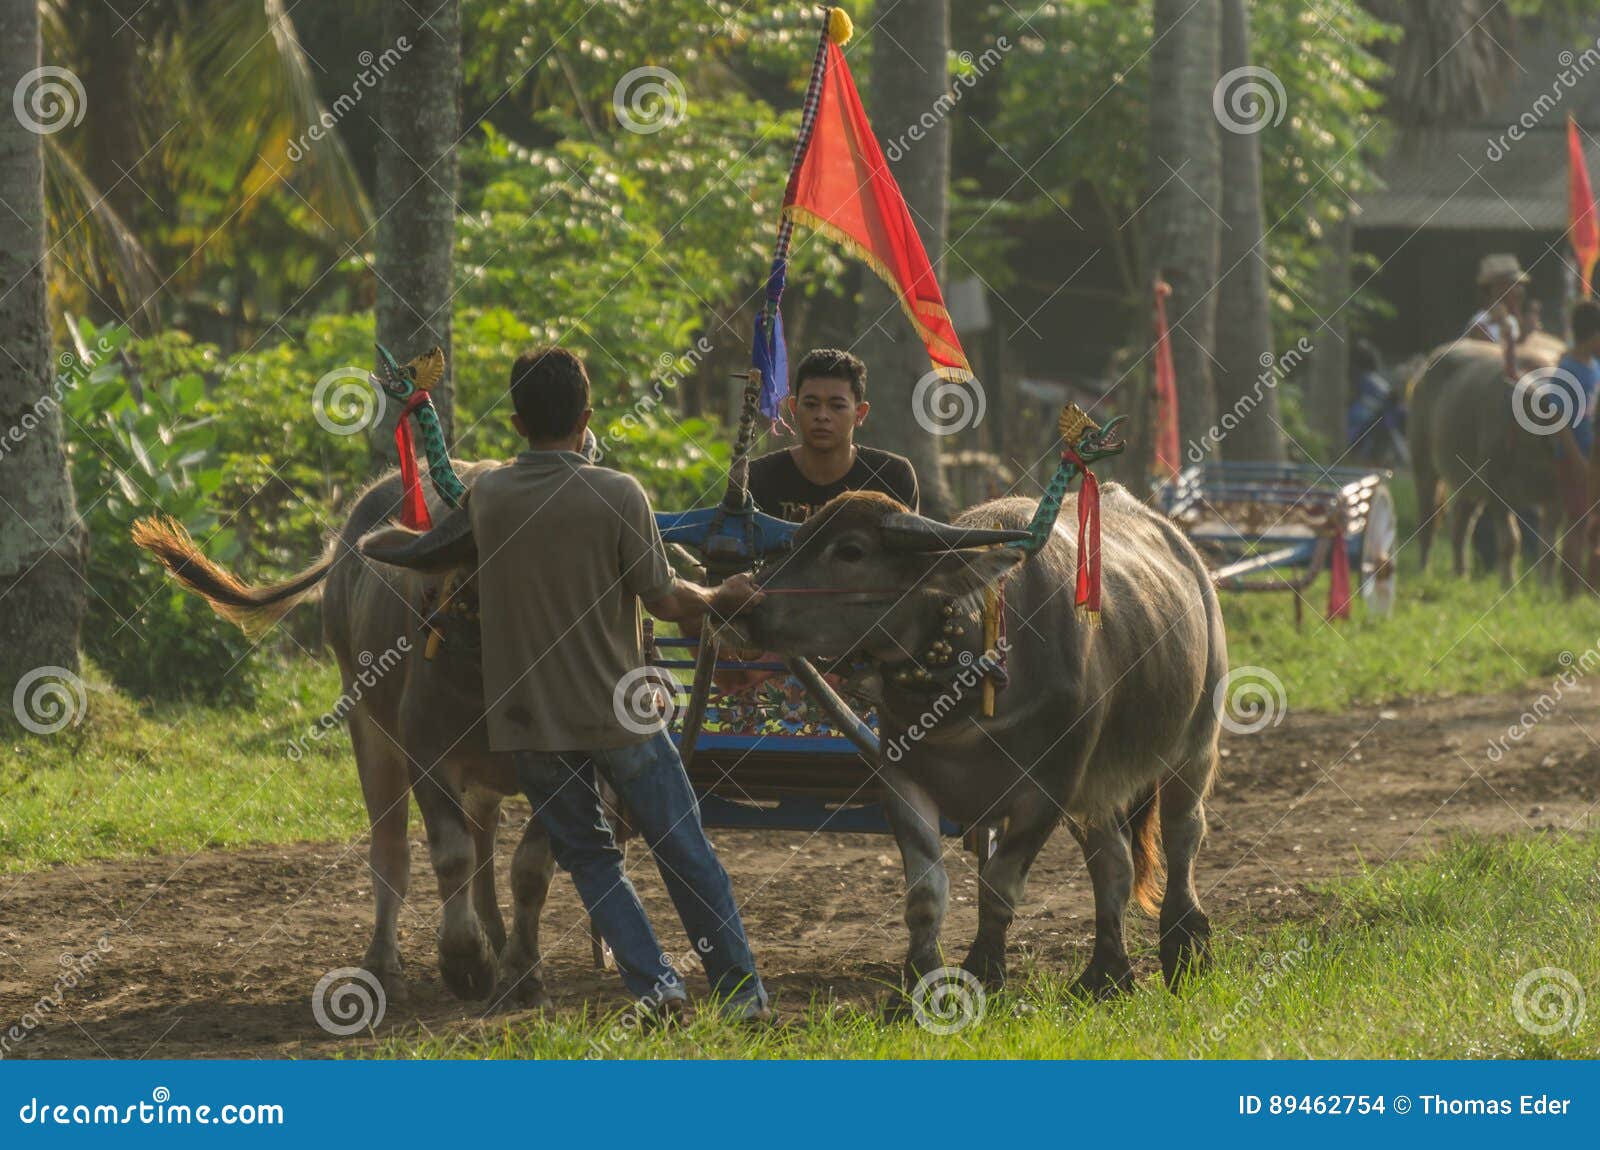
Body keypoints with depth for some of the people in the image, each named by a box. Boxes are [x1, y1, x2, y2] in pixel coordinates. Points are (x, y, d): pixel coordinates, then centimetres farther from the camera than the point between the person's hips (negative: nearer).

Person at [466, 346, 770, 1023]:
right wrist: (720, 598, 13)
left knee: (589, 857, 14)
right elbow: (664, 601, -8)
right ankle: (742, 994, 15)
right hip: (616, 712, -2)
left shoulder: (485, 497, -3)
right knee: (684, 852, 10)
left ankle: (652, 984, 0)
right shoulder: (617, 496, -13)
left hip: (527, 716, 2)